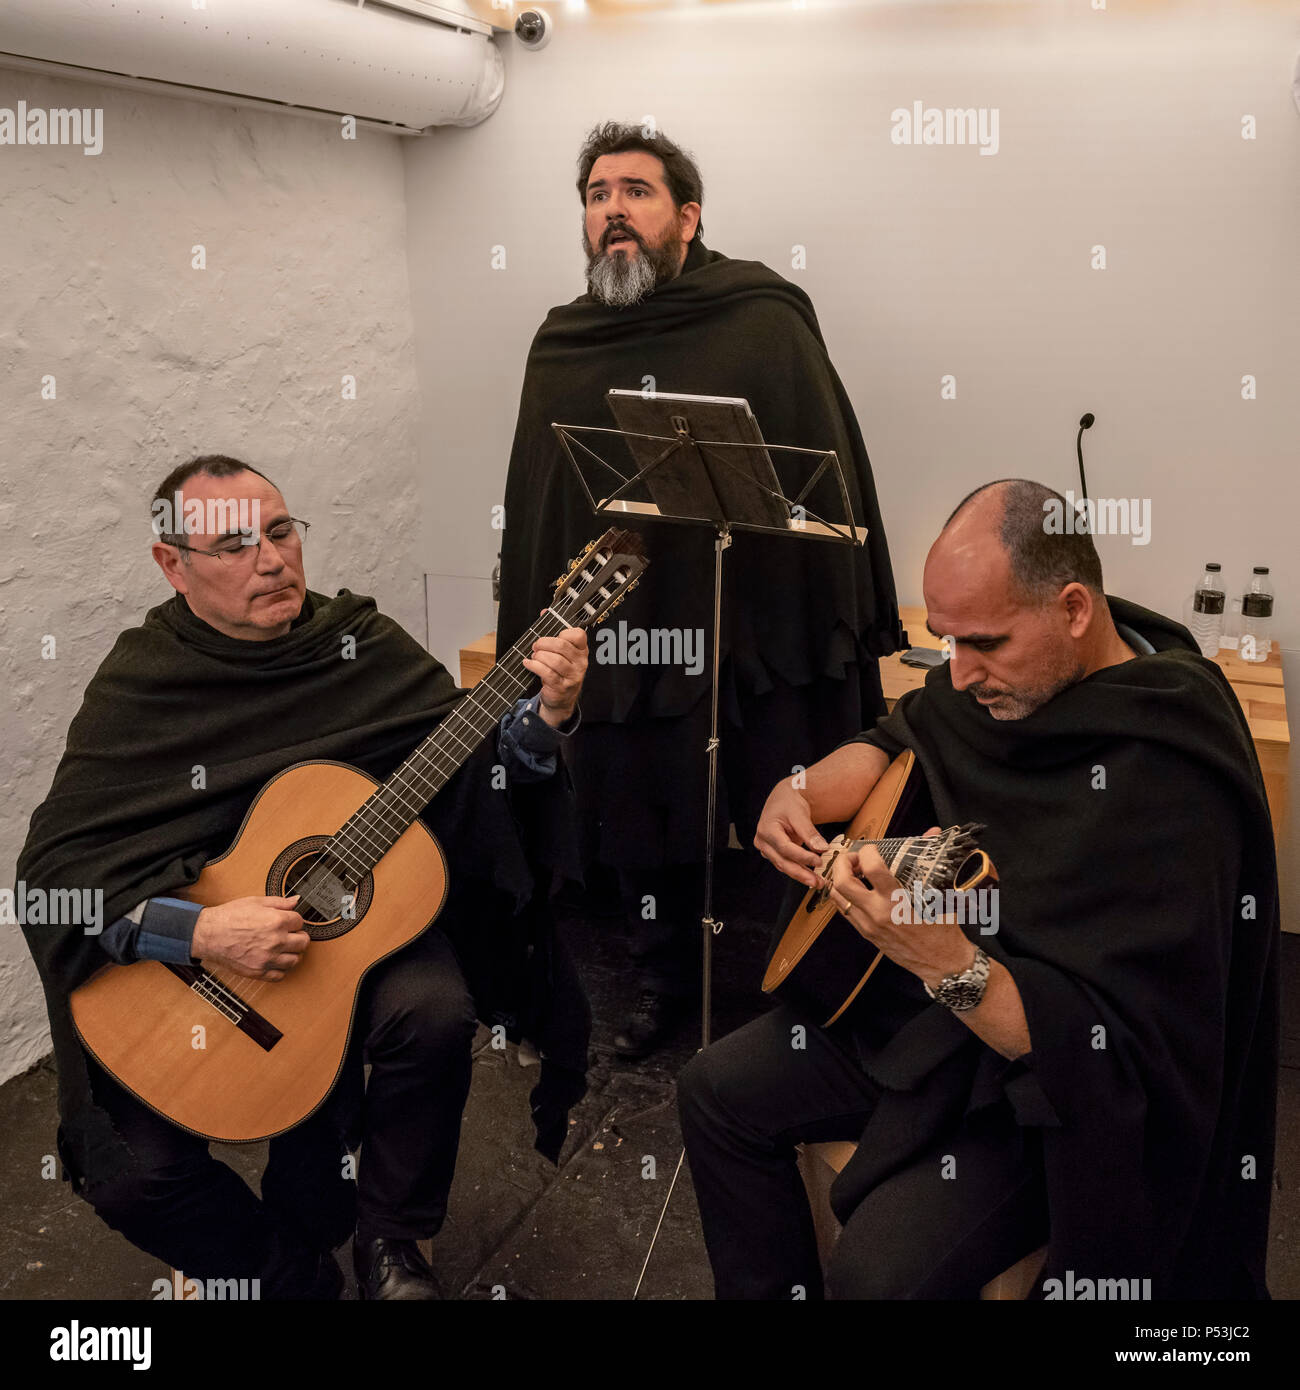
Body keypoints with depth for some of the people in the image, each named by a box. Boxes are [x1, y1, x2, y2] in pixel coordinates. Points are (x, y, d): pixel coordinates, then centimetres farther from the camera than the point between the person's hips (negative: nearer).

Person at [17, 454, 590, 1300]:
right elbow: (53, 868, -10)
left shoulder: (363, 643, 0)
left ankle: (388, 1239, 0)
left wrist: (546, 715, -23)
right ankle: (295, 1275, 16)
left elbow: (476, 764, -1)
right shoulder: (139, 685, -5)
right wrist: (198, 934, -26)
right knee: (130, 1174, -16)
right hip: (189, 971, 0)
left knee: (435, 1010, -29)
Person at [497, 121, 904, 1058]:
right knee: (642, 846, 18)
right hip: (617, 650, 4)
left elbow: (835, 479, -7)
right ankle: (665, 981, 43)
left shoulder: (767, 323, -5)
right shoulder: (561, 348, 8)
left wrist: (850, 646, -9)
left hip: (765, 642, -4)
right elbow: (531, 512, 12)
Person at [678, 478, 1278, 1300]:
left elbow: (1114, 1058, -32)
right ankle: (771, 1293, 29)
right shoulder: (1021, 670, -6)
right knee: (718, 1092, 8)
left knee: (880, 1269, -25)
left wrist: (949, 965, -45)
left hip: (1046, 1085, -8)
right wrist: (801, 792, -8)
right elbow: (902, 738, 12)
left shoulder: (1166, 780, -31)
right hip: (924, 1011, 8)